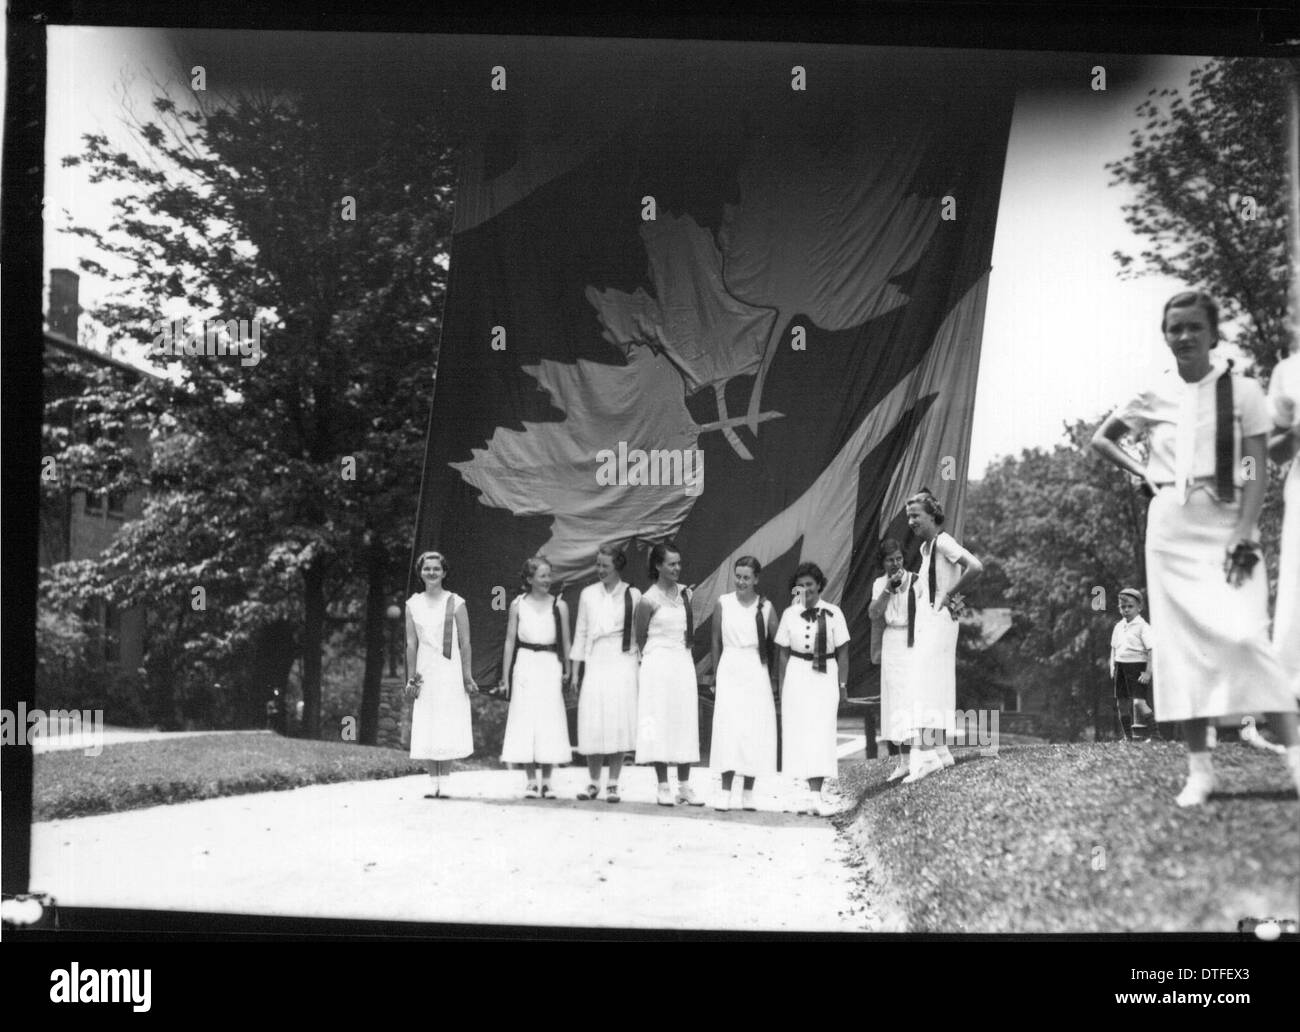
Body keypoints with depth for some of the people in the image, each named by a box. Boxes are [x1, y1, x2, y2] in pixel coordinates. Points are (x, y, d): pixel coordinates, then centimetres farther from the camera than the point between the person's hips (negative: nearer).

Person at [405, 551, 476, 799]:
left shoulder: (456, 603, -2)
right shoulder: (413, 605, 7)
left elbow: (465, 643, -2)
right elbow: (411, 644, 7)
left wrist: (467, 676, -7)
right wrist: (412, 676, 3)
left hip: (450, 671, -3)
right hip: (425, 673, 3)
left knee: (447, 728, -4)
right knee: (426, 729, 2)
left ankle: (445, 781, 1)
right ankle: (433, 782, 8)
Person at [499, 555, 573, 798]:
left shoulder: (559, 606, 1)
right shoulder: (518, 605, 2)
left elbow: (565, 642, 7)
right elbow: (510, 640, 4)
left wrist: (566, 670, 4)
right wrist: (505, 675, 3)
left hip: (550, 668, 0)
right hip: (524, 667, 0)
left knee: (549, 722, 0)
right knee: (525, 721, 1)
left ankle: (546, 781, 10)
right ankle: (531, 780, 9)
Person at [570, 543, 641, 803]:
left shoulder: (632, 595, 1)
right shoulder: (588, 594, 8)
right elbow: (580, 633, 11)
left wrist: (641, 669, -2)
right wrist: (575, 672, 8)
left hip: (622, 664, -2)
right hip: (594, 663, 2)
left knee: (618, 724, -3)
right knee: (592, 726, -1)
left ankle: (613, 784, 6)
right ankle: (594, 783, 10)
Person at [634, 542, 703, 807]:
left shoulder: (685, 594, 7)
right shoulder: (649, 599, -7)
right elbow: (640, 637, 1)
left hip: (683, 663, 5)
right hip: (658, 664, -5)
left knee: (685, 723, 4)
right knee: (659, 724, -2)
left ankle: (684, 786, 10)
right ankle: (663, 787, 3)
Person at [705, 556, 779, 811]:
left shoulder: (765, 606, 0)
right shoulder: (723, 603, 1)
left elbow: (774, 644, 5)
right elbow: (716, 640, 7)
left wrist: (770, 675, 3)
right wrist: (716, 676, 8)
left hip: (756, 672, 0)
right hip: (730, 669, 0)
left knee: (755, 730, 1)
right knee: (728, 728, -8)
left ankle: (748, 791, 11)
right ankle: (726, 791, -5)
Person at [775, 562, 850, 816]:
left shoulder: (833, 613, -3)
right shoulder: (790, 614, 2)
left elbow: (842, 653, 2)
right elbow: (783, 654, 7)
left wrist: (843, 685, -1)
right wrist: (782, 688, 5)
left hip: (825, 676, -2)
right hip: (797, 676, 2)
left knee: (820, 735, -7)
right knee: (800, 734, 2)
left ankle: (815, 794, -8)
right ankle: (816, 792, 10)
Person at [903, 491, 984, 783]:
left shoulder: (943, 542, -11)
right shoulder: (925, 547, 16)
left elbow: (975, 567, -25)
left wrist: (949, 594, -16)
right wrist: (921, 581, 10)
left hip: (939, 620, -10)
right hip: (926, 621, 10)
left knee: (926, 686, -15)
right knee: (938, 686, 11)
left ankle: (926, 753, -20)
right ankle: (941, 750, 16)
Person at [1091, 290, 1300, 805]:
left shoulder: (1242, 391, -1)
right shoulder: (1152, 397, 6)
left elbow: (1257, 470, -6)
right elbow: (1100, 439, 21)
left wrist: (1245, 535, -16)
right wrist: (1140, 472, 6)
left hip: (1226, 522, -3)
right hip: (1170, 527, 3)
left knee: (1243, 633, -19)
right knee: (1183, 644, 1)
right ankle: (1199, 769, 4)